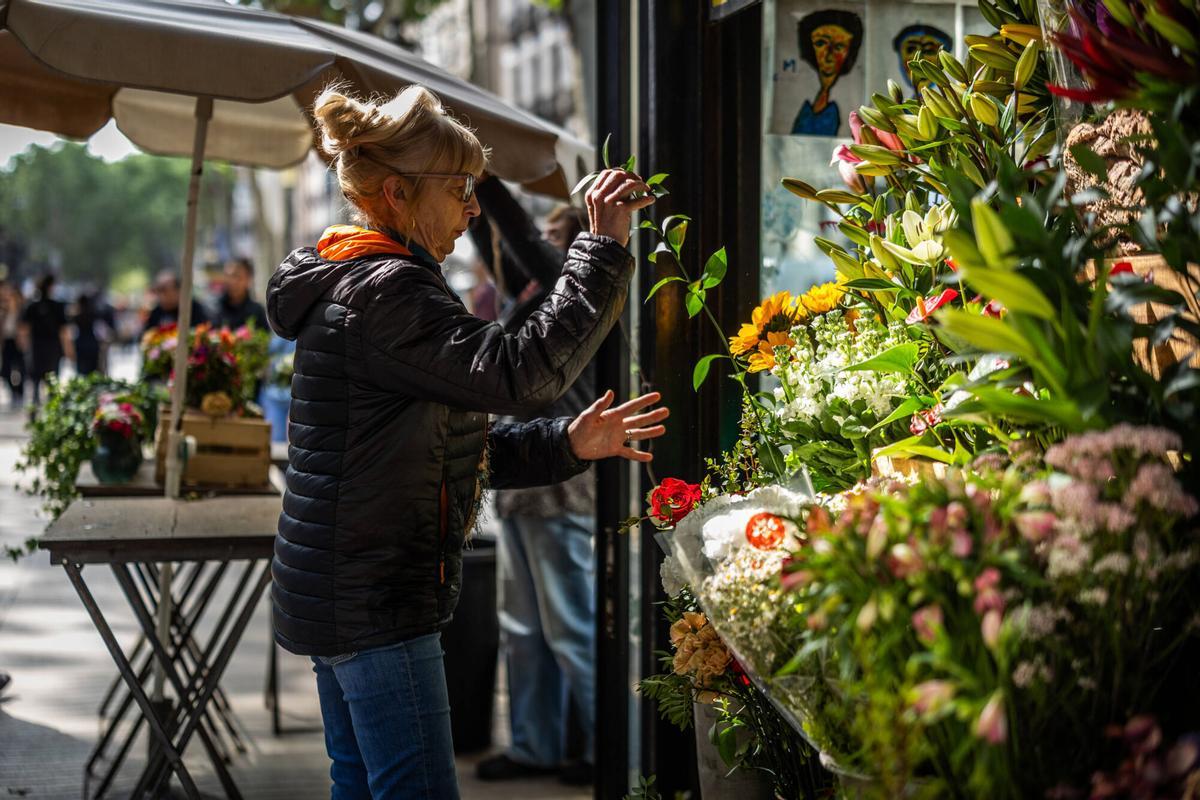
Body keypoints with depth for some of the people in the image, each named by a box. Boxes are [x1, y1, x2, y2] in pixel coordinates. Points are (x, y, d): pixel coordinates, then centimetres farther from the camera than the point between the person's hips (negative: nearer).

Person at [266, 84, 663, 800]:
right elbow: (518, 373, -27)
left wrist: (566, 445, 5)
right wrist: (604, 249, -22)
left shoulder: (351, 285, 18)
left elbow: (447, 446, 18)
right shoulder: (384, 292, -16)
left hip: (341, 595, 11)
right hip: (373, 602, -11)